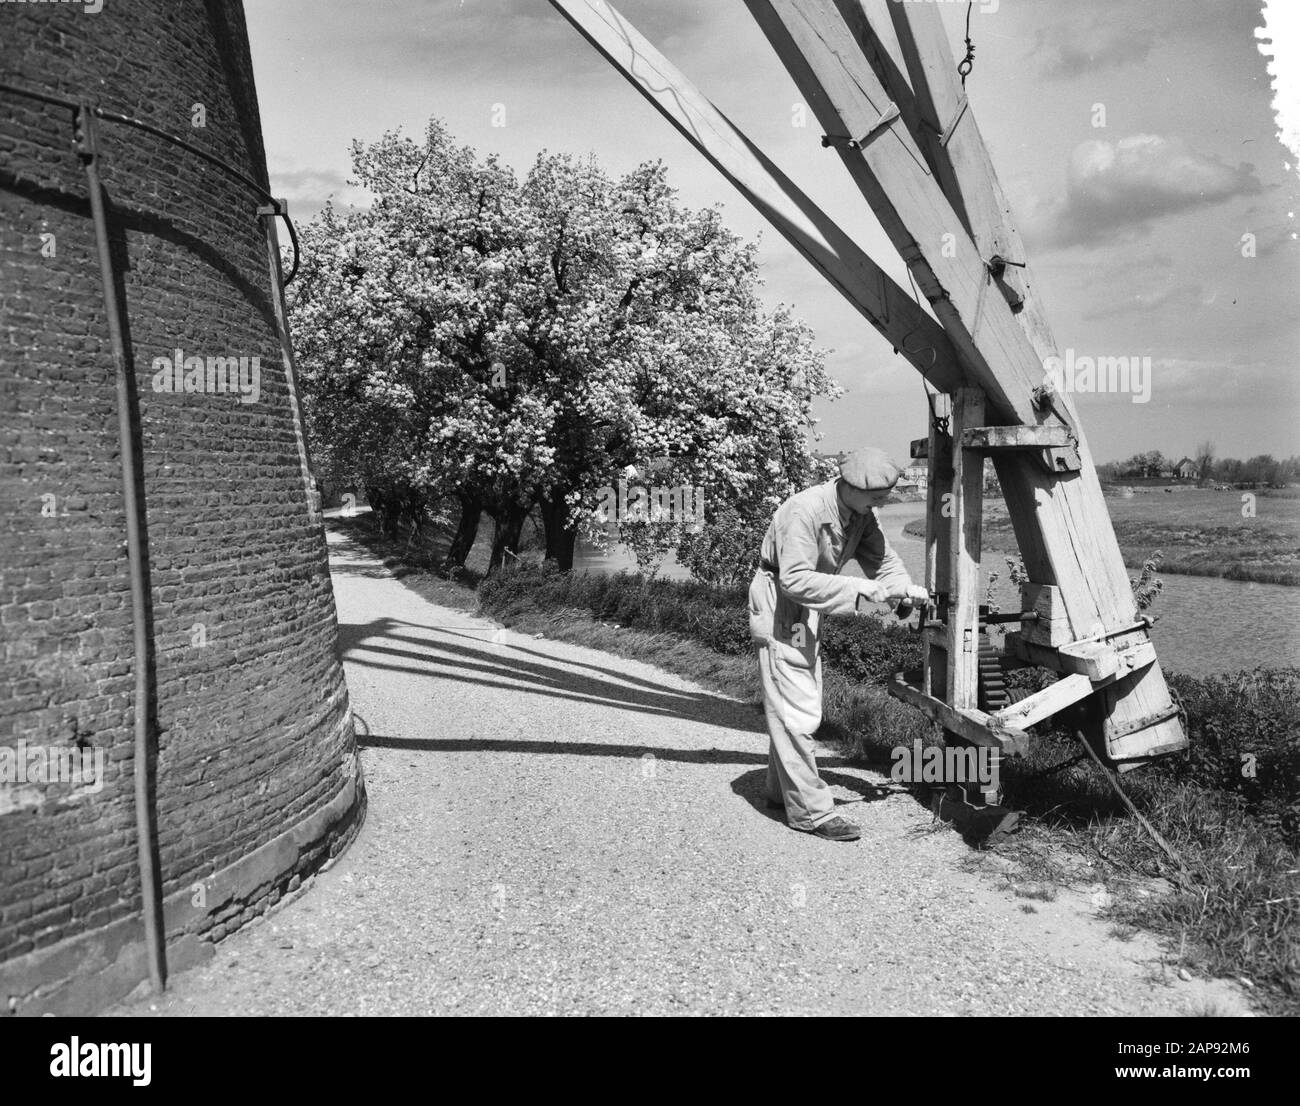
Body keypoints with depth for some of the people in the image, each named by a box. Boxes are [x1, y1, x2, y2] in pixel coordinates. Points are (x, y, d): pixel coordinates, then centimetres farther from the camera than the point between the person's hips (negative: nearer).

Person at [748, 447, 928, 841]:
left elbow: (881, 557, 6)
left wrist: (904, 587, -15)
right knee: (796, 713, -7)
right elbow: (795, 578, -33)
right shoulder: (805, 510, -28)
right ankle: (810, 811, -1)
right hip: (779, 607, -9)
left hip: (807, 614, 9)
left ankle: (782, 791, 32)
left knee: (800, 709, 17)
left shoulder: (860, 514, -2)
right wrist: (858, 589, -35)